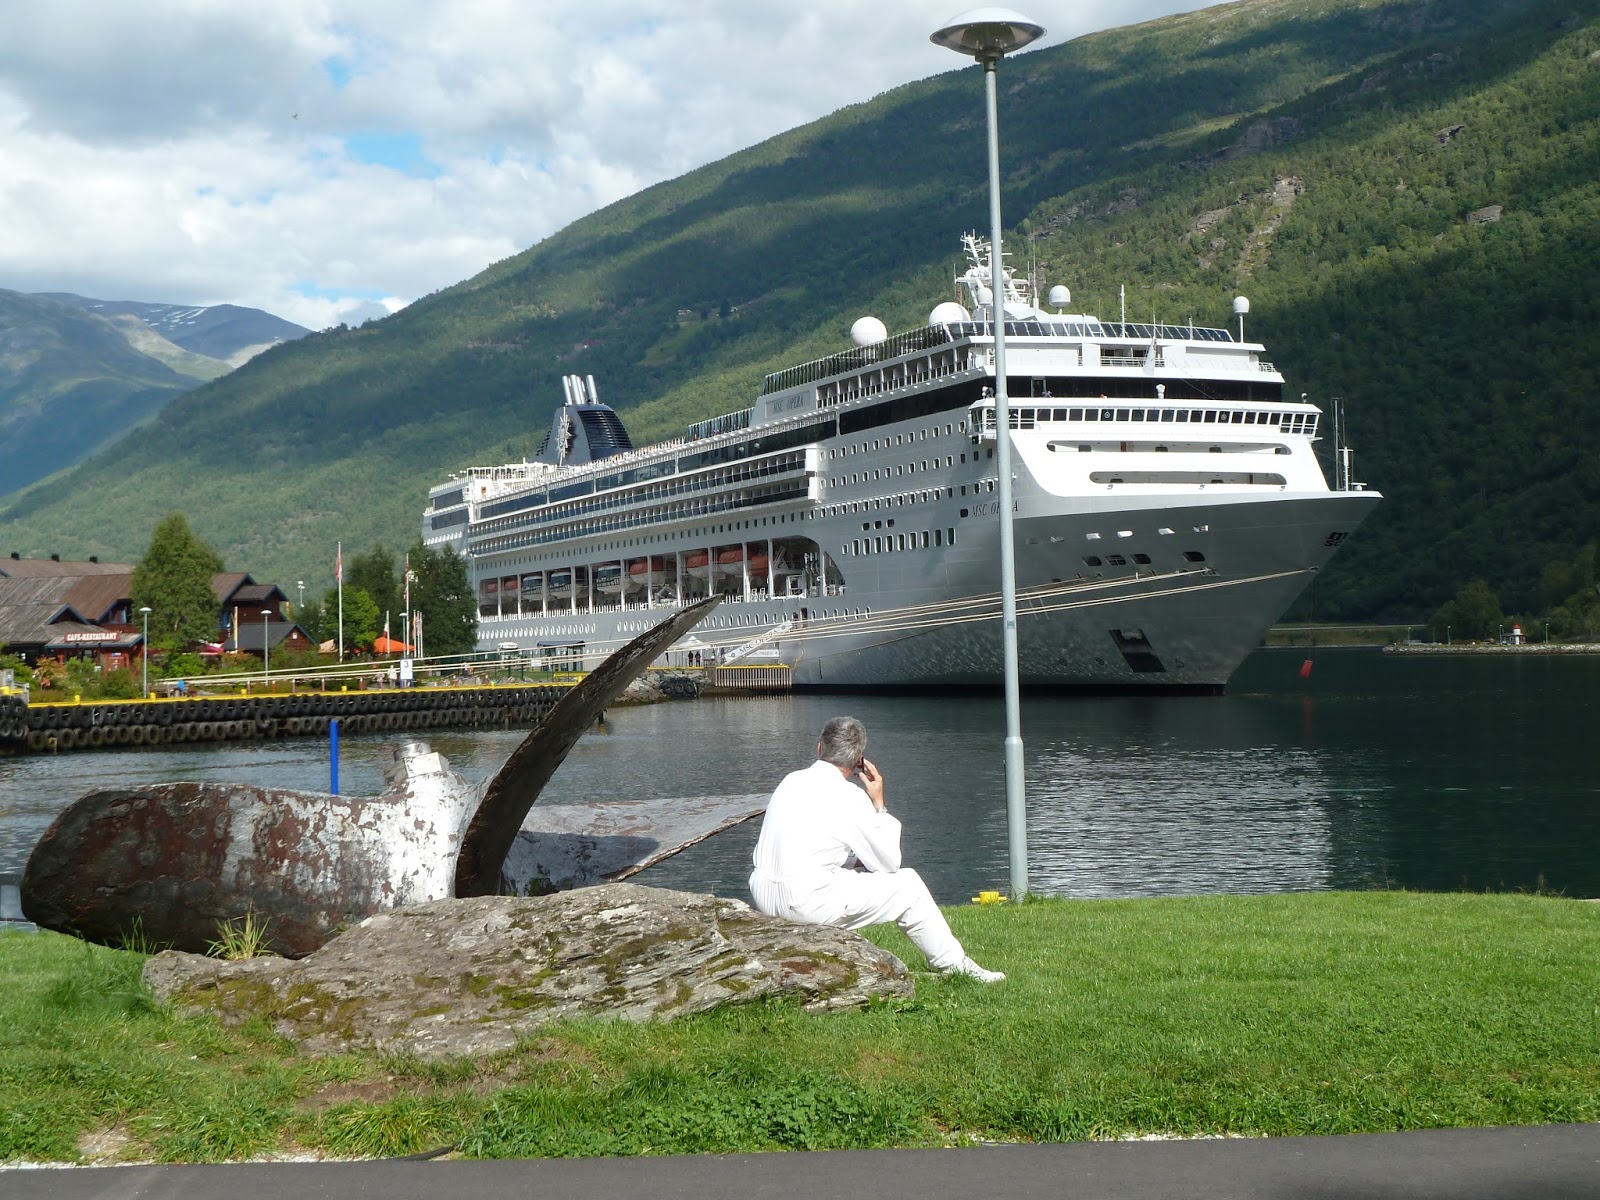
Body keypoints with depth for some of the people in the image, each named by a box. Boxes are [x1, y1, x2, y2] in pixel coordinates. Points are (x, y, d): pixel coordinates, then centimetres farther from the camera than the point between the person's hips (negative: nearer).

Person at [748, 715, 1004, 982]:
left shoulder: (791, 781, 10)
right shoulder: (849, 797, -9)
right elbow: (889, 862, 1)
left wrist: (854, 860, 24)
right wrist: (879, 805, 7)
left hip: (763, 896, 7)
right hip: (809, 904, -7)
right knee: (908, 885, 7)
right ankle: (952, 963, 21)